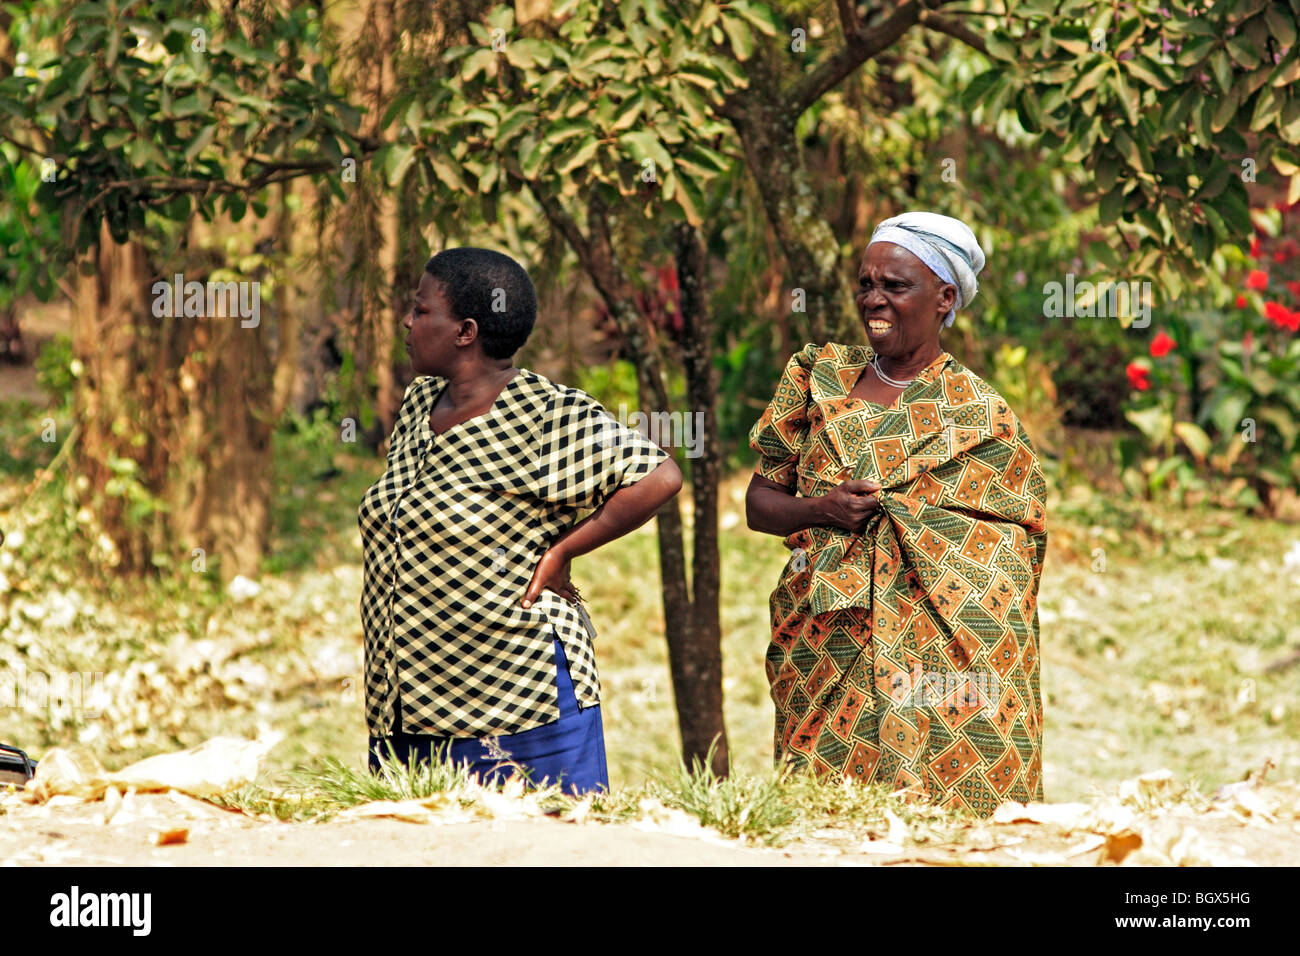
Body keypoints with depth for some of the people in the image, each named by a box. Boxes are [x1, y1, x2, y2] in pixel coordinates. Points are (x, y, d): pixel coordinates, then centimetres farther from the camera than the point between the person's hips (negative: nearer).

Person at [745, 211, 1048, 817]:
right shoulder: (819, 377, 10)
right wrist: (822, 508, -8)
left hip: (936, 655, -3)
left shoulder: (981, 417, 0)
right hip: (825, 661, 3)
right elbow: (759, 501, 11)